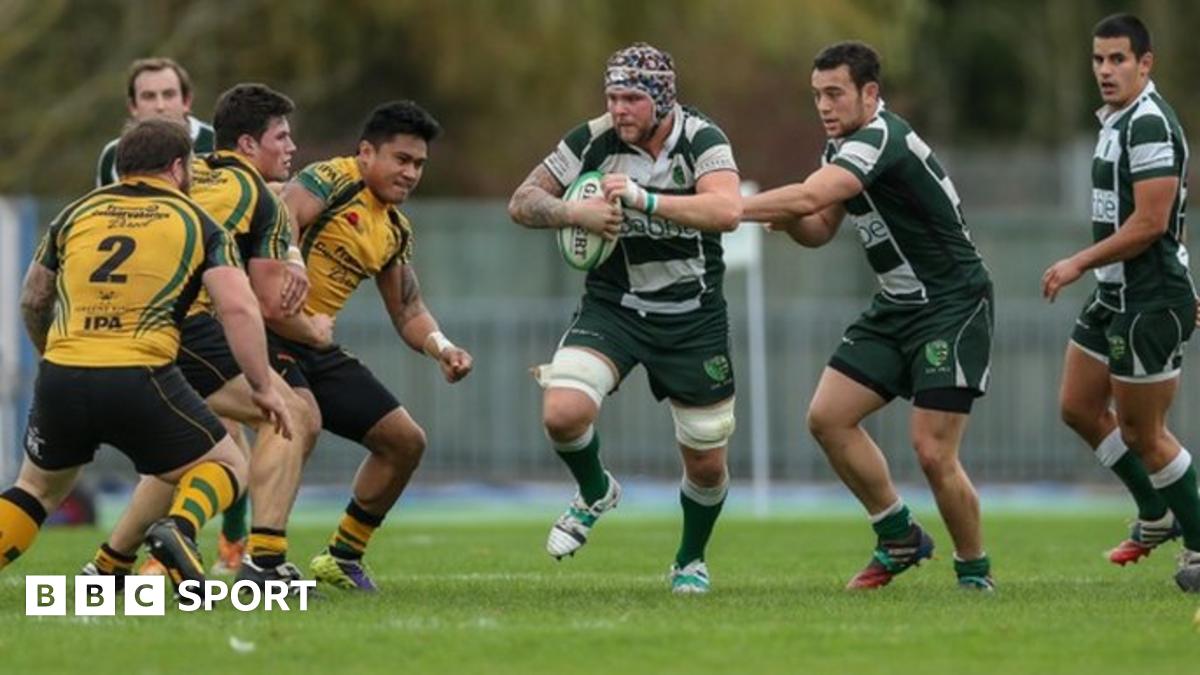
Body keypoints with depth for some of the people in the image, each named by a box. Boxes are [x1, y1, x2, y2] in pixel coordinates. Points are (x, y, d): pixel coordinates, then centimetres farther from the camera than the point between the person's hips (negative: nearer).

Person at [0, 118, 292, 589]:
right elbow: (238, 308, -5)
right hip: (140, 378, -3)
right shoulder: (197, 224, 8)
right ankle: (178, 528, -16)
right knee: (226, 467, 14)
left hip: (60, 376, 3)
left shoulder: (77, 213, 17)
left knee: (38, 489, 26)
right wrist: (262, 387, 2)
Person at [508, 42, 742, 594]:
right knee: (563, 413, -24)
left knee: (707, 464, 5)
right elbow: (522, 203, -4)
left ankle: (690, 561, 35)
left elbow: (727, 210, -32)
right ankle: (595, 494, 10)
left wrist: (644, 199, -39)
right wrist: (576, 212, -23)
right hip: (612, 310, 1)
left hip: (694, 318, 0)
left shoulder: (701, 139, -14)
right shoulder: (593, 140, -9)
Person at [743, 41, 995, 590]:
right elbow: (818, 229, 14)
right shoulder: (841, 146, 7)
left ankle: (975, 573, 6)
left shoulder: (882, 140, -23)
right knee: (827, 417, 0)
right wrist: (788, 219, -9)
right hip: (896, 307, 9)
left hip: (953, 308, -9)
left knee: (932, 451, -13)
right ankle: (900, 539, 14)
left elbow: (807, 197, -36)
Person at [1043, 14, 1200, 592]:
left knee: (1142, 432, -4)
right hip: (1115, 296, 10)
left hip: (1151, 300, -10)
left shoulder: (1149, 124, -19)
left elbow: (1149, 222, -24)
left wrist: (1078, 264, -18)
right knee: (1079, 408, 15)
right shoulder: (1116, 121, 13)